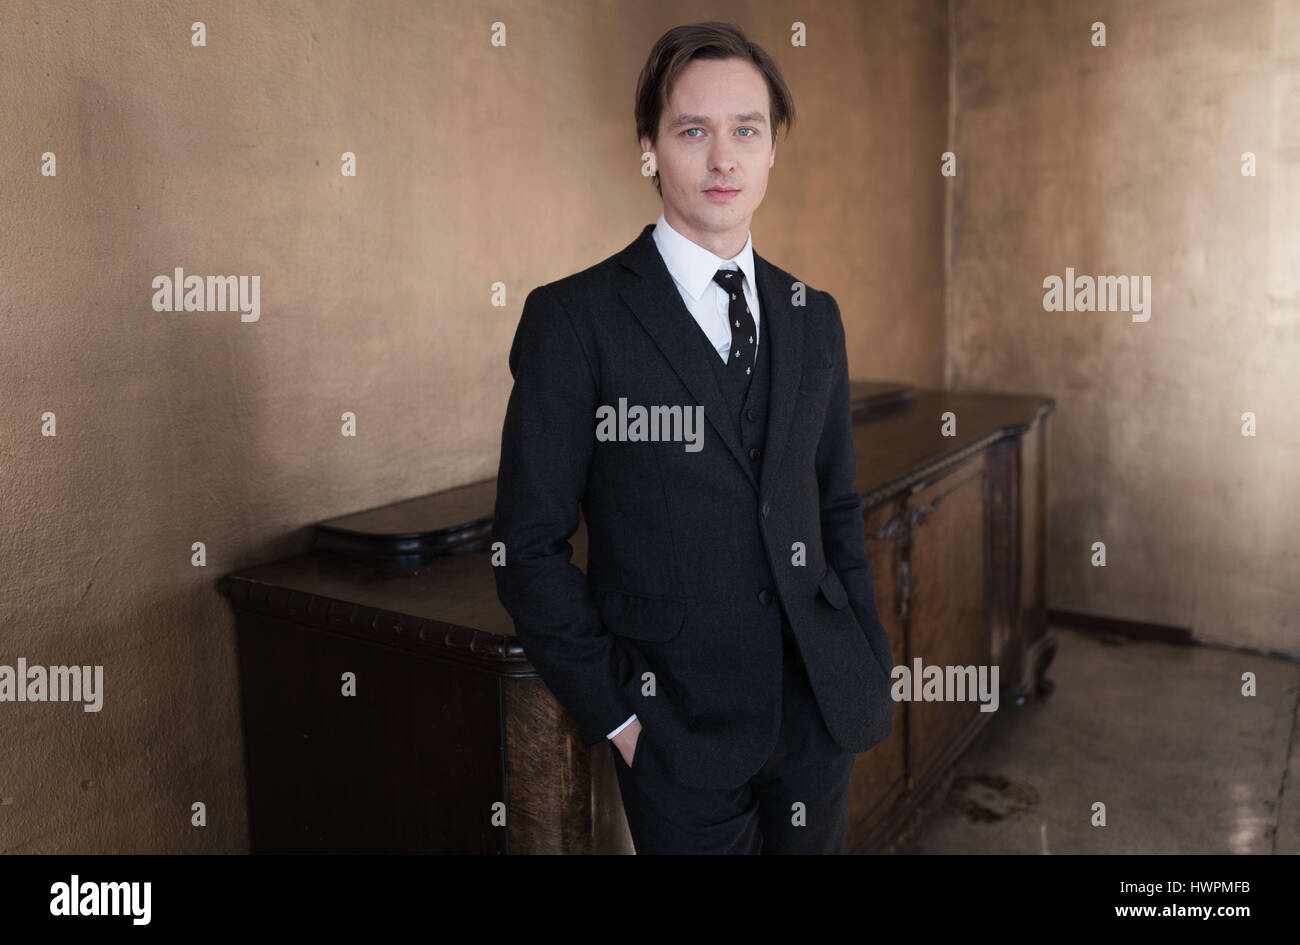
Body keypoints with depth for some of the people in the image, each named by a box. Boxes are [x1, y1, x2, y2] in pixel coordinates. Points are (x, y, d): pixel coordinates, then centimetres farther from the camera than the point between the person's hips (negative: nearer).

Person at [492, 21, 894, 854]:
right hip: (682, 731, -4)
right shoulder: (574, 318, -10)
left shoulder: (814, 318, 6)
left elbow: (838, 509, 11)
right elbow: (531, 548, -10)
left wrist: (871, 673, 7)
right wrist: (613, 713, -11)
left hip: (822, 714, 5)